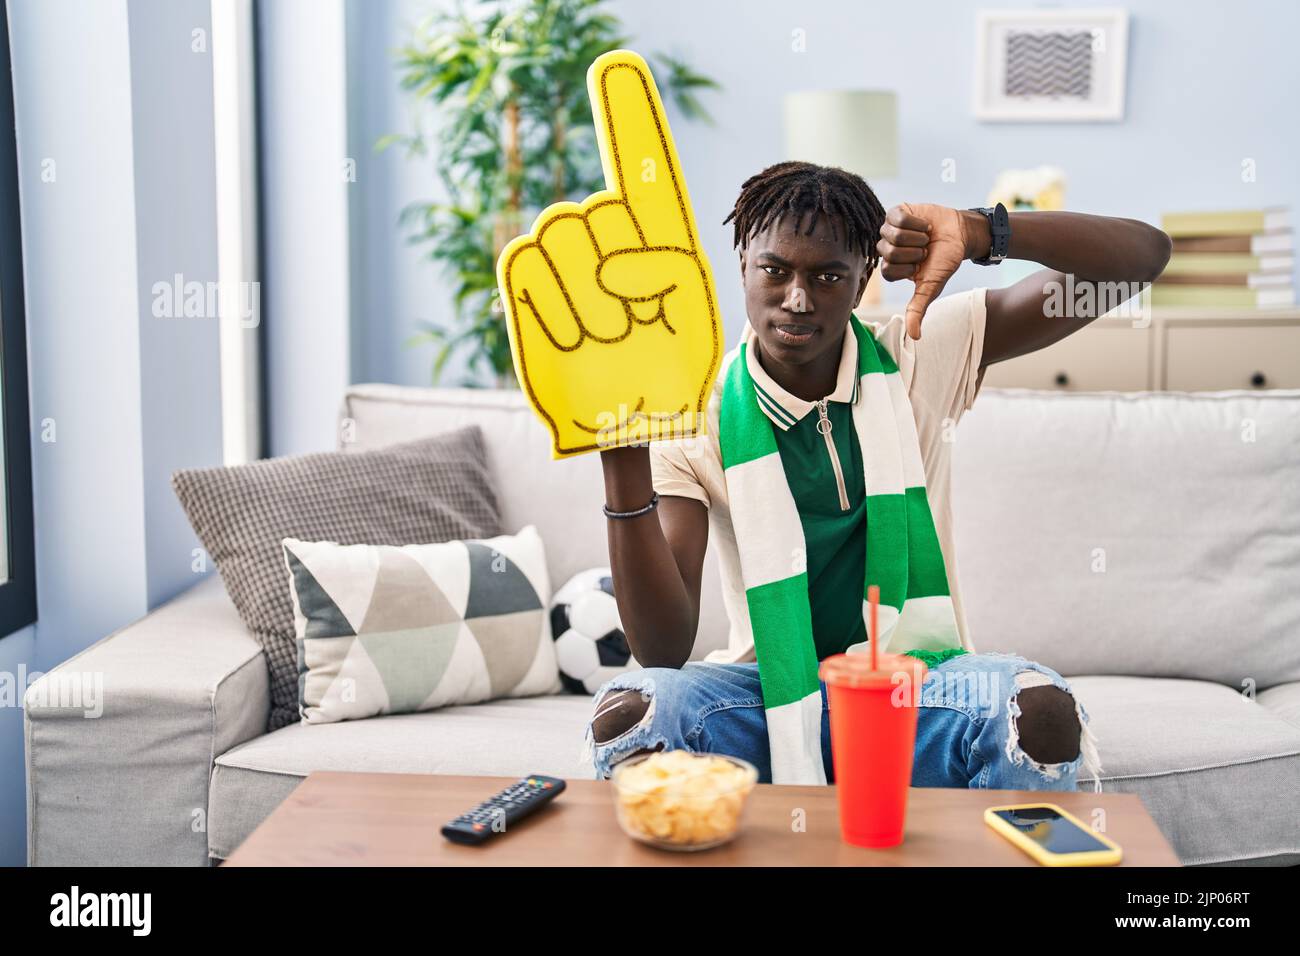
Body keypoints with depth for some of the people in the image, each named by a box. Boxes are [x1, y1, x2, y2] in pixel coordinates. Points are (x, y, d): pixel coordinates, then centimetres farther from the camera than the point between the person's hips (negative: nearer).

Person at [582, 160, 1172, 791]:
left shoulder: (920, 357, -2)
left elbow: (1142, 254, -5)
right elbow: (663, 651, -14)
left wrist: (978, 234, -22)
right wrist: (625, 469, -27)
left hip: (920, 679, 1)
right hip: (771, 693, 0)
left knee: (1042, 711, -32)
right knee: (626, 712, -31)